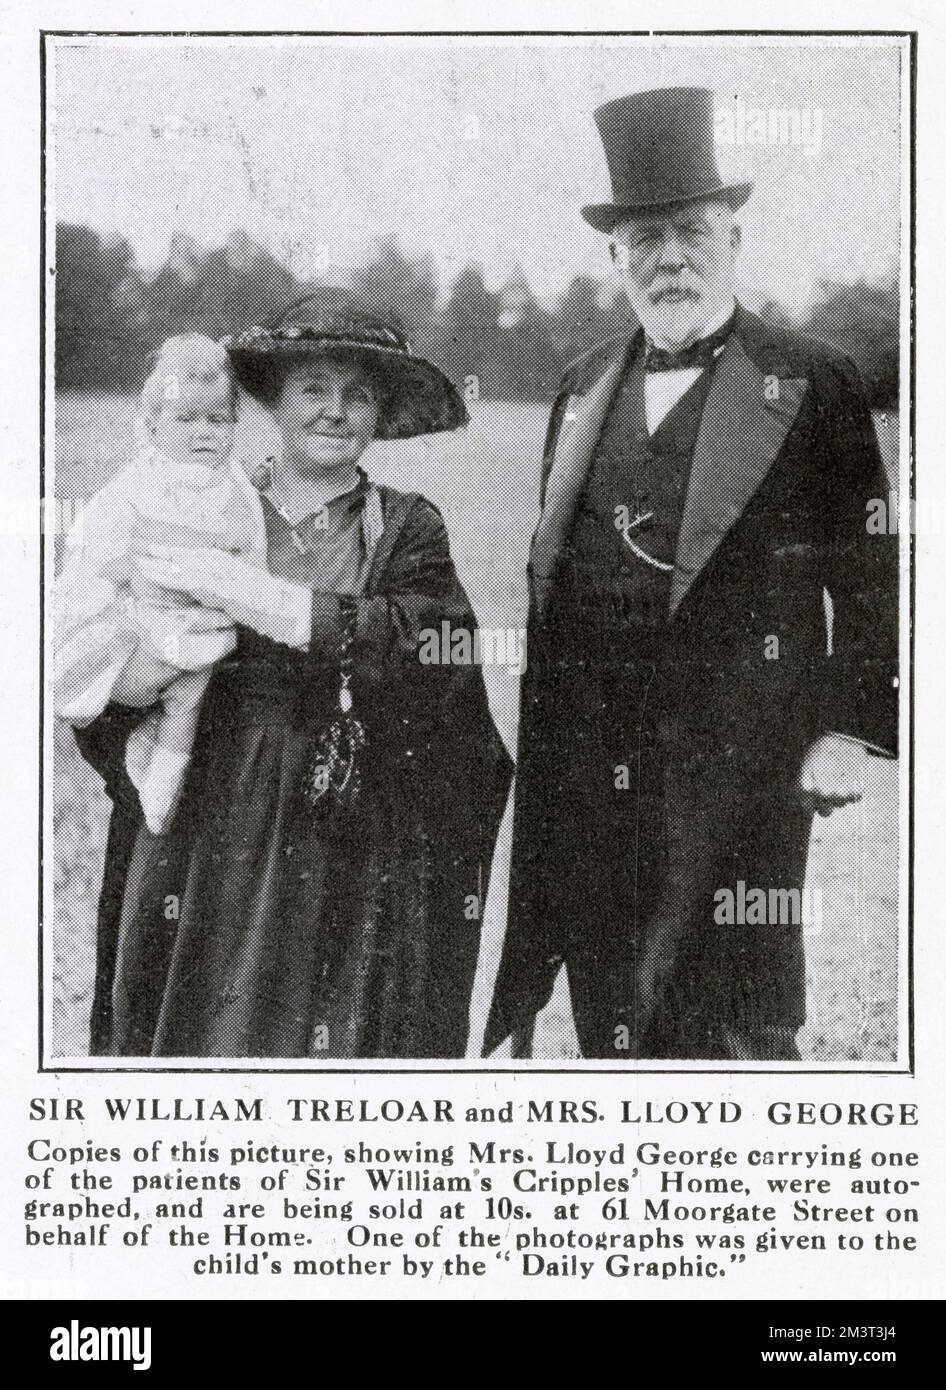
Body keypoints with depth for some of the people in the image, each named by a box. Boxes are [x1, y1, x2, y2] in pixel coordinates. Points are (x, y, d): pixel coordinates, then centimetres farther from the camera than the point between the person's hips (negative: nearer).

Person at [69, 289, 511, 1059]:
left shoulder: (407, 529, 6)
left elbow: (431, 644, -14)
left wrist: (259, 599, -15)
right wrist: (130, 672, -15)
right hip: (213, 857, 1)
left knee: (346, 1040, -2)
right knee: (212, 1037, 0)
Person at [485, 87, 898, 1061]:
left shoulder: (810, 386, -1)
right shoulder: (584, 386, 15)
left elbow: (869, 574, -1)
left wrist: (848, 732, -8)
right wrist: (541, 743, 13)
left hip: (736, 762, -5)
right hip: (588, 774, 5)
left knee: (735, 1032, -1)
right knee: (608, 1022, 11)